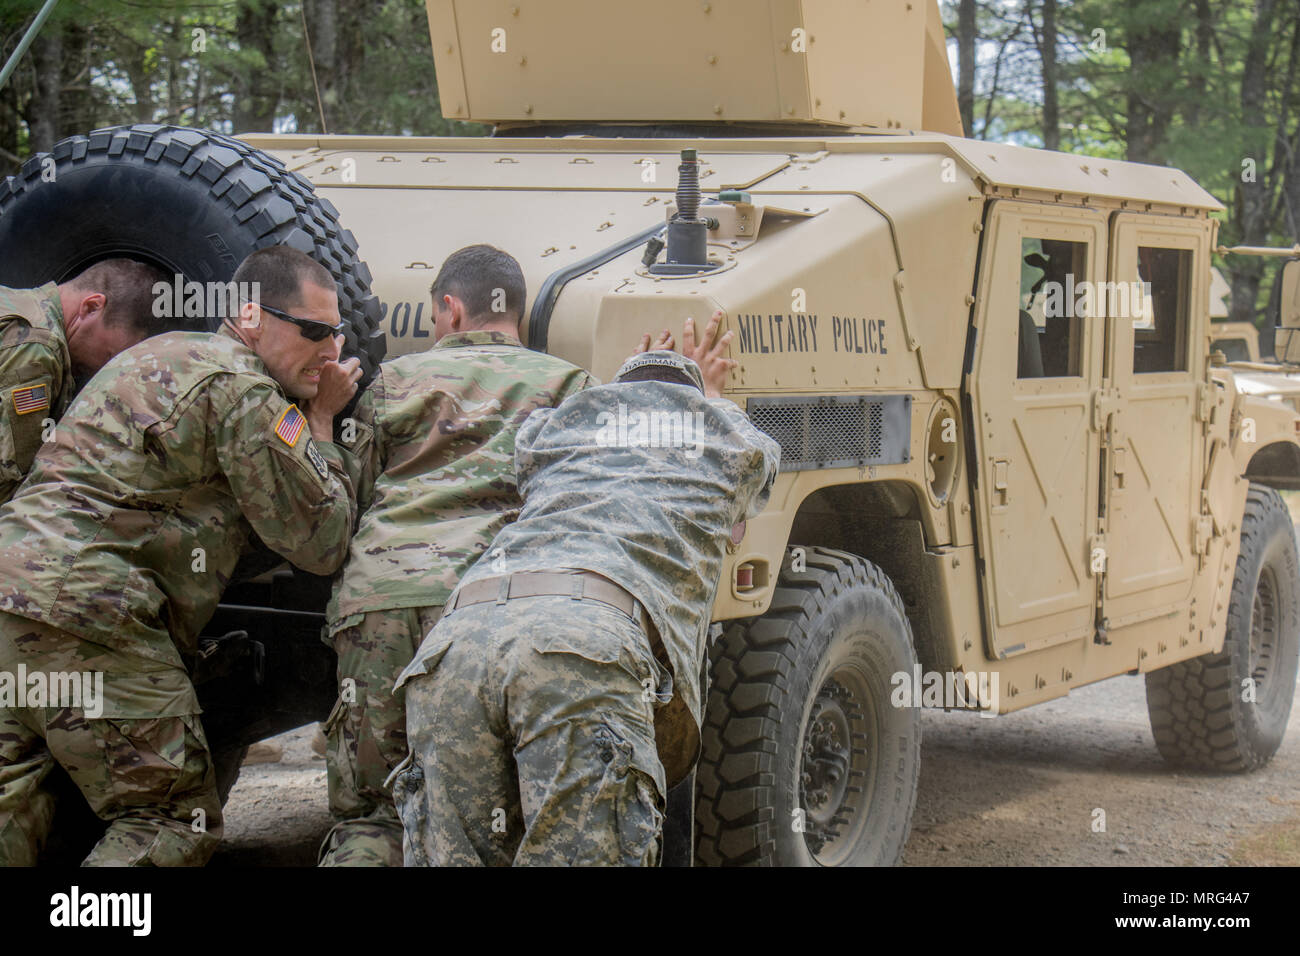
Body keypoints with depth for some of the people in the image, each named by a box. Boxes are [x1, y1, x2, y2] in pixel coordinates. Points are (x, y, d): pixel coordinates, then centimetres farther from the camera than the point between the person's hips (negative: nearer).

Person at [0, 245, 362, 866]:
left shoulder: (166, 353, 26)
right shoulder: (242, 390, -6)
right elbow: (320, 543, -2)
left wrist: (306, 413, 25)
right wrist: (321, 419, 9)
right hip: (83, 610, -10)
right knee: (173, 823, -2)